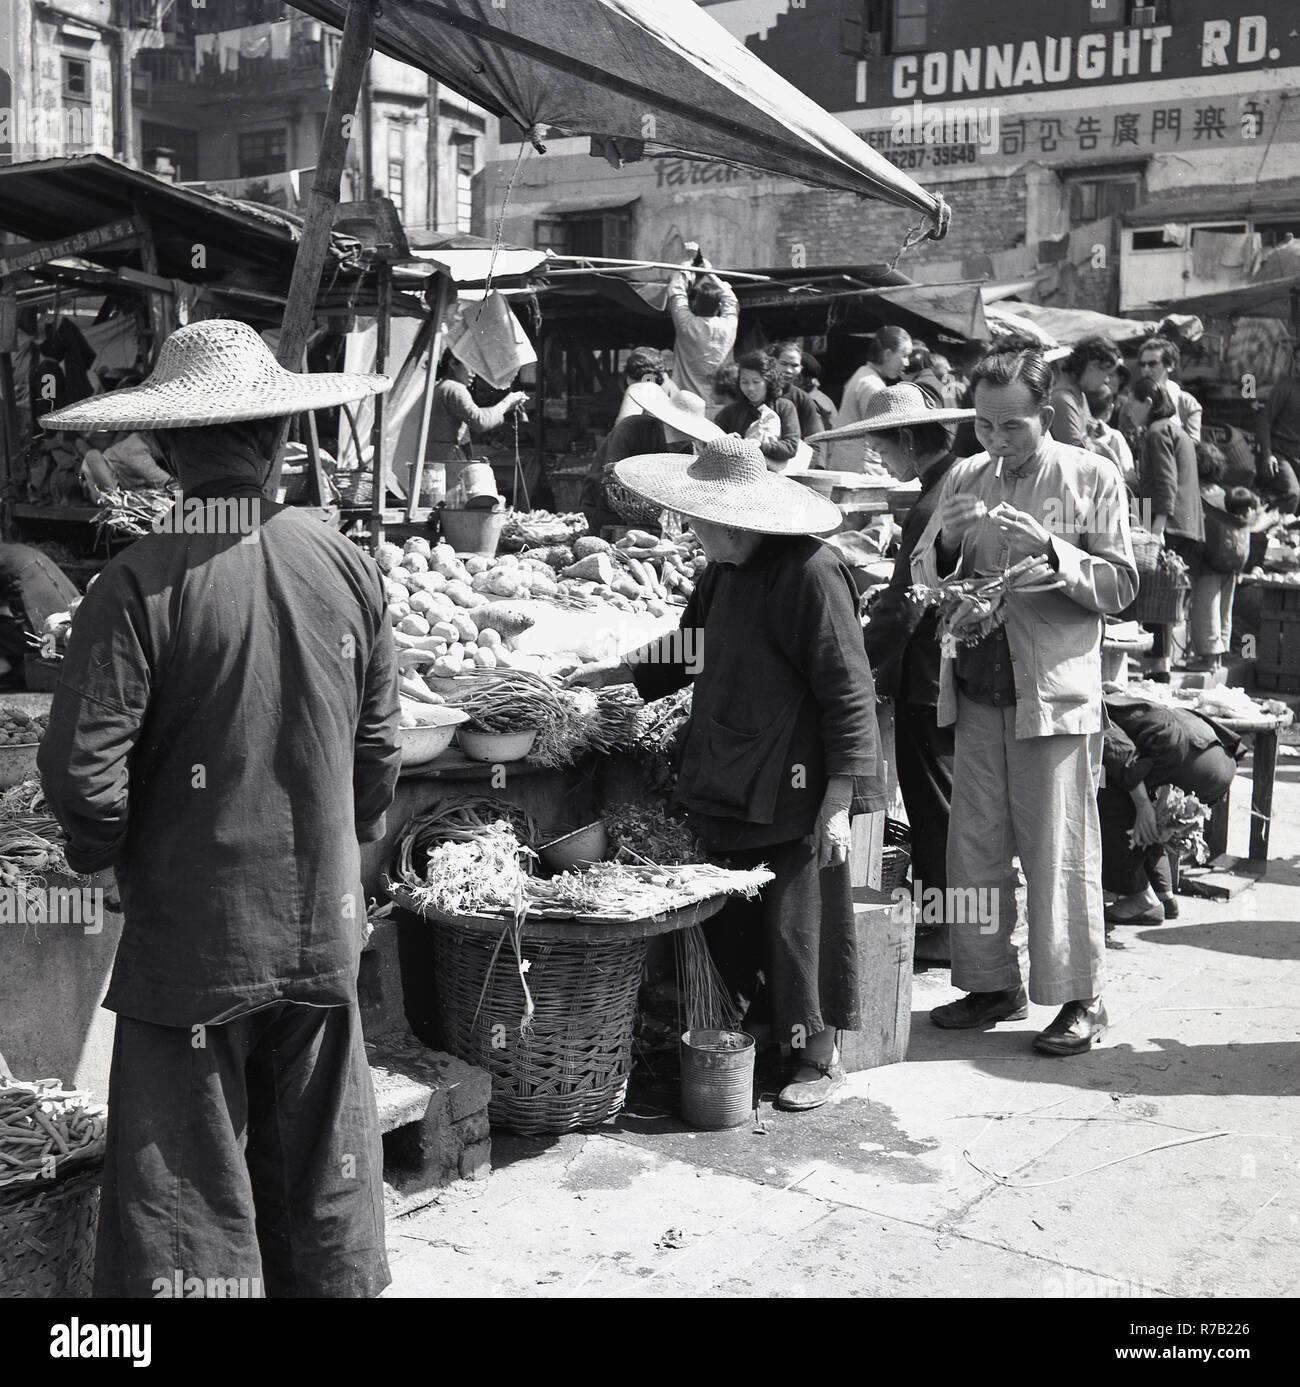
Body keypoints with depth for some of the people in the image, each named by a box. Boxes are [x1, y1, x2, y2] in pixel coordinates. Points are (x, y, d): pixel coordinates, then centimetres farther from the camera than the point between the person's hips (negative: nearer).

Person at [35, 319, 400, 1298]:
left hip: (194, 937, -4)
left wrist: (106, 849, 2)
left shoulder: (142, 584, -16)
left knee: (191, 1186, 9)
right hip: (324, 926, 4)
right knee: (325, 1173, 19)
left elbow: (82, 766, -18)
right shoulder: (347, 567, -3)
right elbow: (379, 745, 5)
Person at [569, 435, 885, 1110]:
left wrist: (838, 800, -18)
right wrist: (613, 674, 24)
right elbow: (691, 650, 28)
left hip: (794, 795, -8)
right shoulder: (722, 572, 10)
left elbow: (847, 691, -16)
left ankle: (821, 1056, 19)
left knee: (796, 928, 1)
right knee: (734, 930, 11)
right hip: (729, 789, 8)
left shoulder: (811, 573, -16)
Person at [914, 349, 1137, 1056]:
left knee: (1059, 850, -2)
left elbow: (1120, 588, -3)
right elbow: (923, 579, 13)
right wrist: (948, 539, -7)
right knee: (974, 846, 8)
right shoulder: (964, 477, 12)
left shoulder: (1091, 476, 0)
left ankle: (1080, 998, 10)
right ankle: (991, 984, 21)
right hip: (977, 686, 4)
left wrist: (1050, 548, -17)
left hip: (1055, 688, -4)